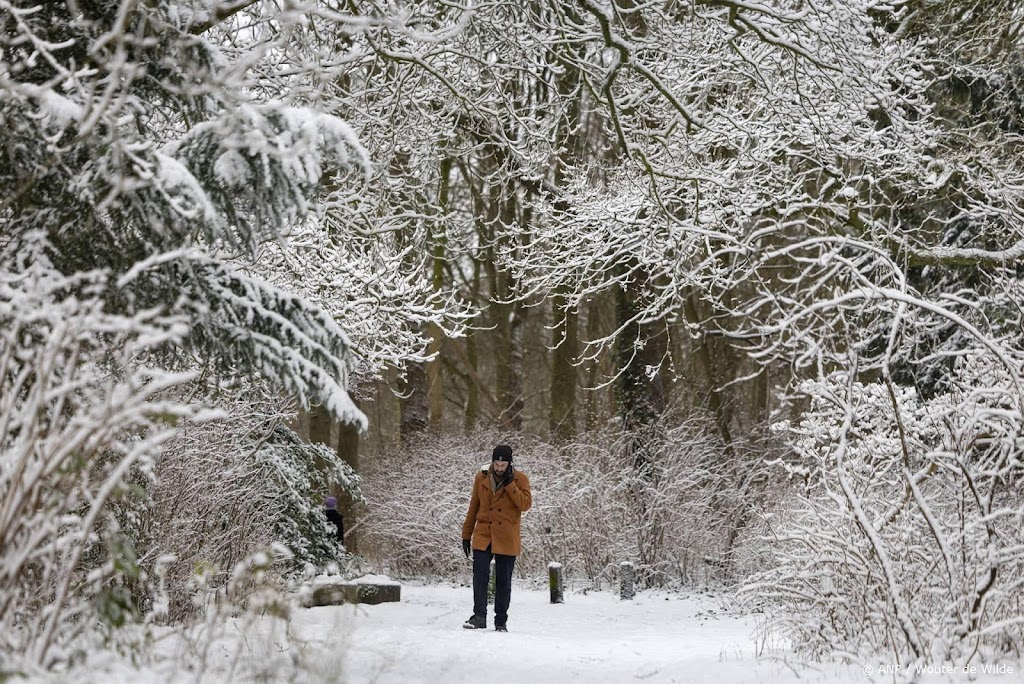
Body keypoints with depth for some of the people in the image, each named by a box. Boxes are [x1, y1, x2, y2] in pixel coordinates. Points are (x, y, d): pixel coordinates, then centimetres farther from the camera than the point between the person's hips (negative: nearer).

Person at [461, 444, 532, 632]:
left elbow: (526, 504, -15)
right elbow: (473, 508, 12)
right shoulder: (481, 478, 4)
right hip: (483, 536, 1)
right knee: (480, 575, -14)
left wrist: (510, 484, -18)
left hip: (507, 539, -1)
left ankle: (501, 621, 14)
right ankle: (479, 617, -15)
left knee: (503, 581, 6)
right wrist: (466, 534, 12)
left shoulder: (520, 479, -2)